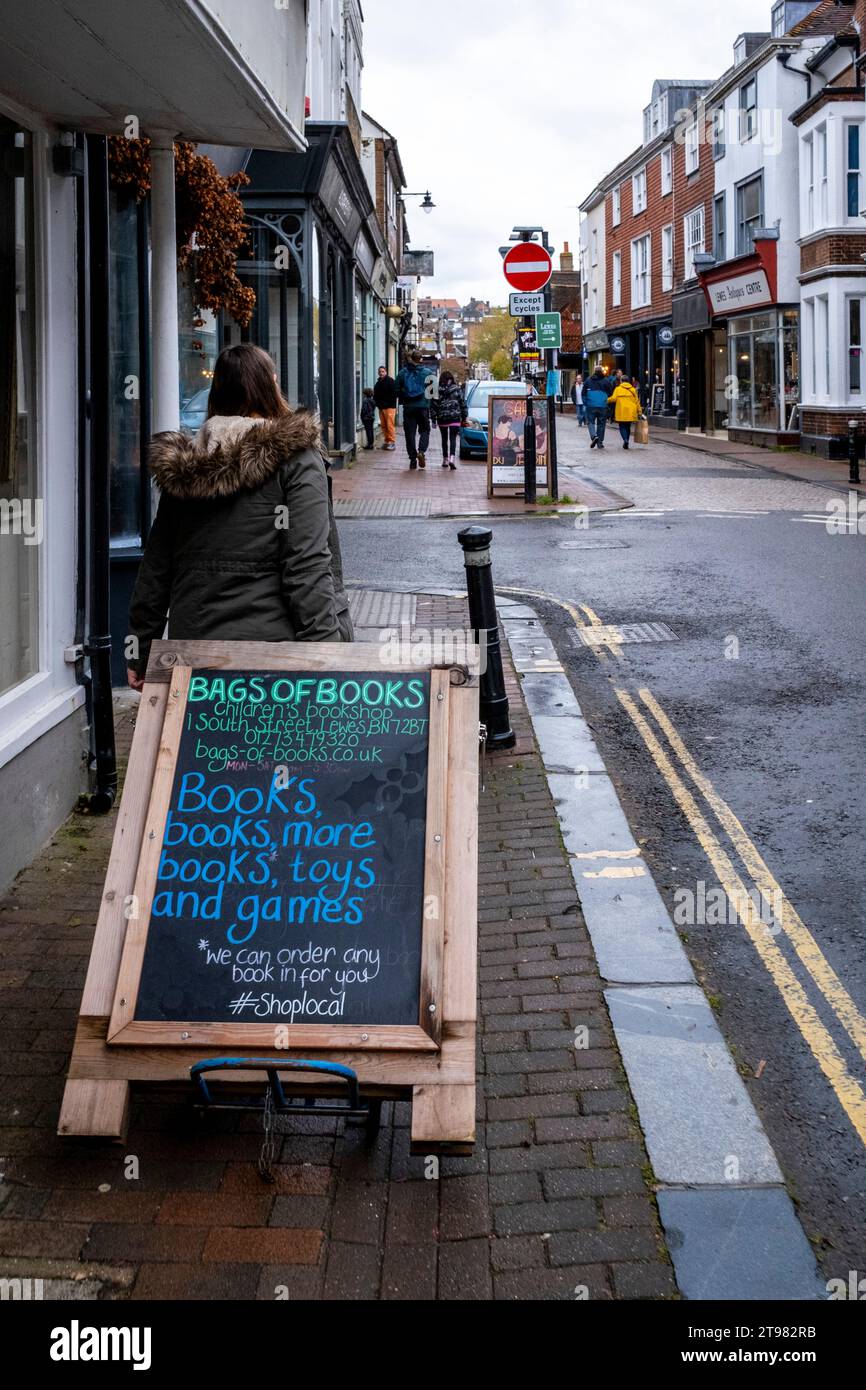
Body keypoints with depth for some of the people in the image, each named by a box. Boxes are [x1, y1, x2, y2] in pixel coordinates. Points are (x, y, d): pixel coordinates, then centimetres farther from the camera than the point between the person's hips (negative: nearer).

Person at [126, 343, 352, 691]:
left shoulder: (180, 467, 9)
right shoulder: (296, 458, -5)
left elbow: (155, 565, 13)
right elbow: (308, 565, -13)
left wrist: (140, 654, 19)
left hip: (192, 646, 5)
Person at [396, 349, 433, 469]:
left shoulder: (402, 373, 1)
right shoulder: (428, 373, -3)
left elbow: (397, 391, 3)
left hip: (408, 408, 1)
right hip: (423, 406, -1)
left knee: (410, 433, 6)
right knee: (424, 431, 11)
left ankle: (413, 459, 3)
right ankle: (421, 451, -13)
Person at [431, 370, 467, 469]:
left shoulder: (437, 391, -2)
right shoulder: (457, 389, 0)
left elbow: (434, 405, -2)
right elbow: (463, 404, 3)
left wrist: (434, 419, 4)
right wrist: (464, 418, 10)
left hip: (442, 418, 1)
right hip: (455, 418, -1)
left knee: (444, 439, 14)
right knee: (453, 439, -4)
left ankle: (445, 459, 20)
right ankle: (451, 458, -23)